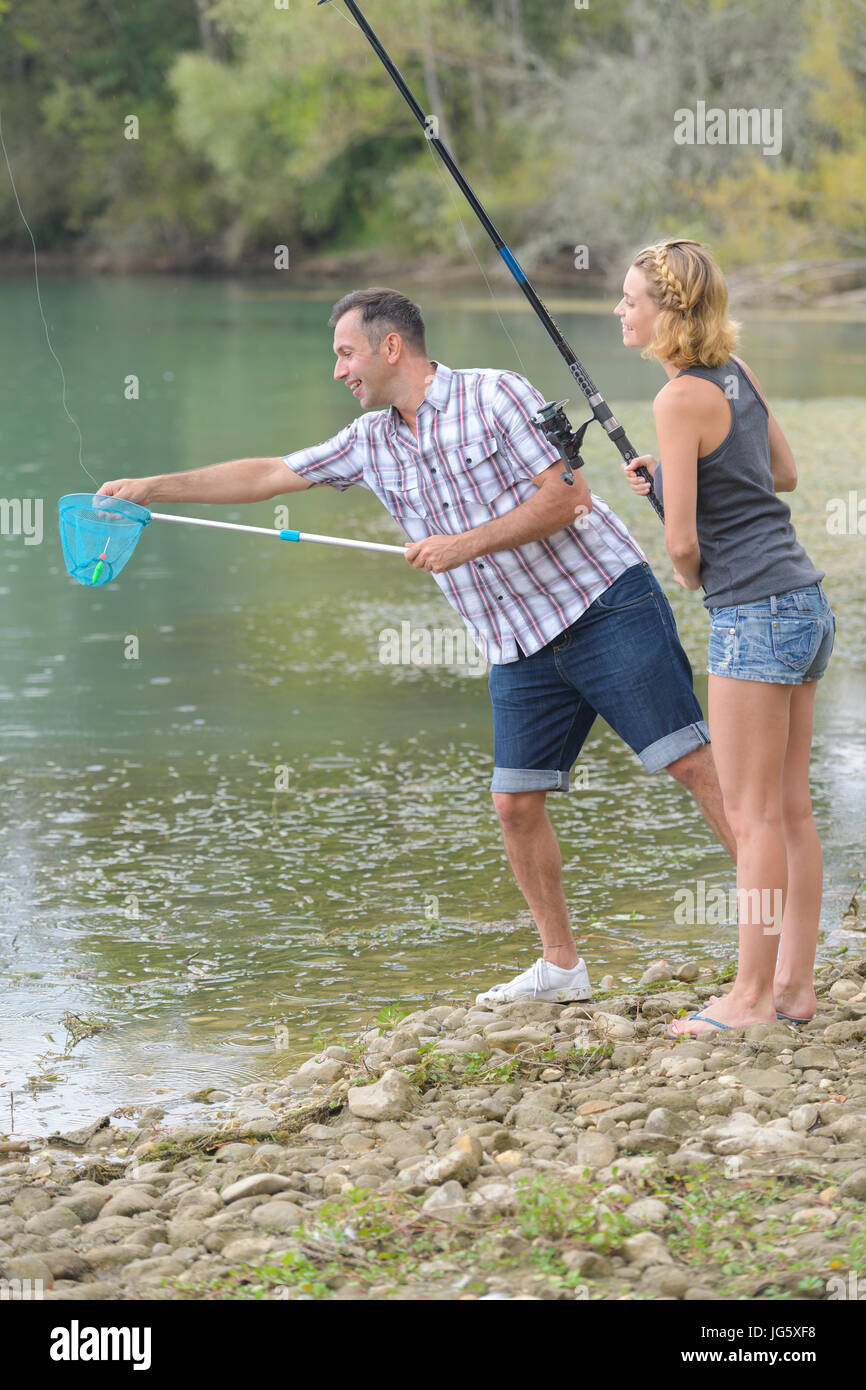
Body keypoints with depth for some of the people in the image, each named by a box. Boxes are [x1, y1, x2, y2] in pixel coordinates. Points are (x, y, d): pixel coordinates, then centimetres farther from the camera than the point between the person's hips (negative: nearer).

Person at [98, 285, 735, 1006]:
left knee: (693, 761, -11)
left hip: (603, 604, -7)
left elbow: (568, 496, -13)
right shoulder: (371, 442, 13)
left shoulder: (495, 395, -7)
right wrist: (154, 487, 16)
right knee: (516, 803, 2)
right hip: (522, 649, 7)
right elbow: (267, 474, 17)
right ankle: (561, 967, 14)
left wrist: (467, 544, -17)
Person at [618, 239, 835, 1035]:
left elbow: (682, 540, -15)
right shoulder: (739, 374, 10)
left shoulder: (683, 397, -14)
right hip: (805, 604, 9)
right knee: (791, 810, 11)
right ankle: (795, 986, 15)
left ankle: (753, 996, 2)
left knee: (753, 815, -3)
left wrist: (688, 577, 7)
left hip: (755, 614, -9)